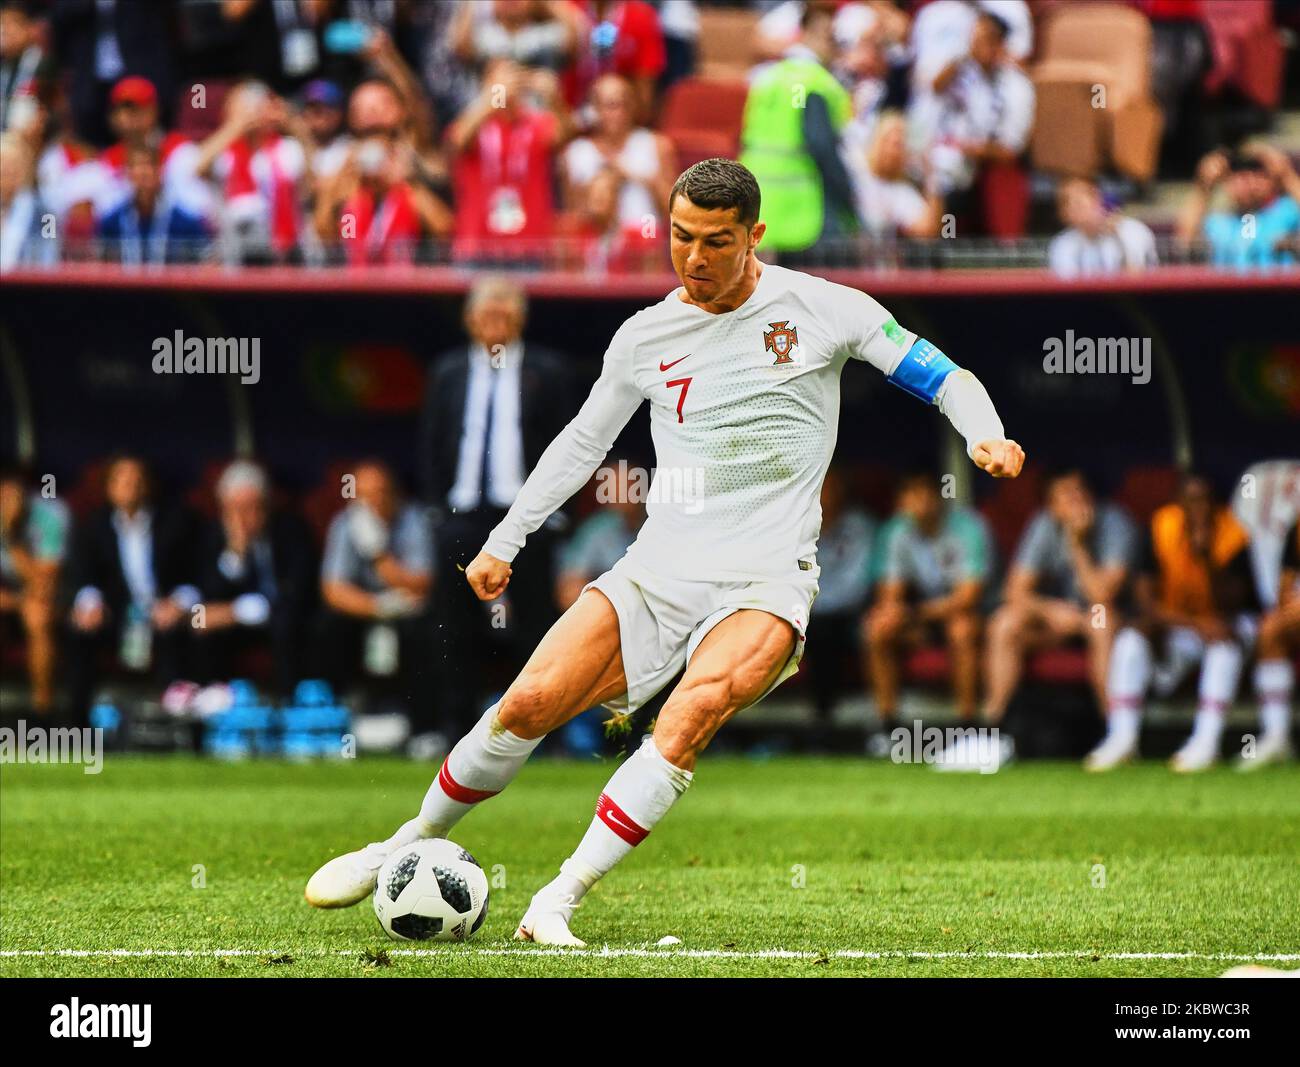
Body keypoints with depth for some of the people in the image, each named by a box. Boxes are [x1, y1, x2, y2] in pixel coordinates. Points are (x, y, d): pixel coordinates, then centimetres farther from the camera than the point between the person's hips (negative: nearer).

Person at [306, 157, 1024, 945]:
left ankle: (560, 902, -29)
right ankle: (413, 845, 11)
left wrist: (986, 437, -14)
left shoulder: (822, 309, 0)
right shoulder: (646, 336, 9)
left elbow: (940, 376, 6)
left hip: (767, 581, -3)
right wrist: (502, 544, 22)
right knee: (532, 701, -13)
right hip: (661, 568, 3)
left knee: (694, 711, -31)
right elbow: (583, 442, 22)